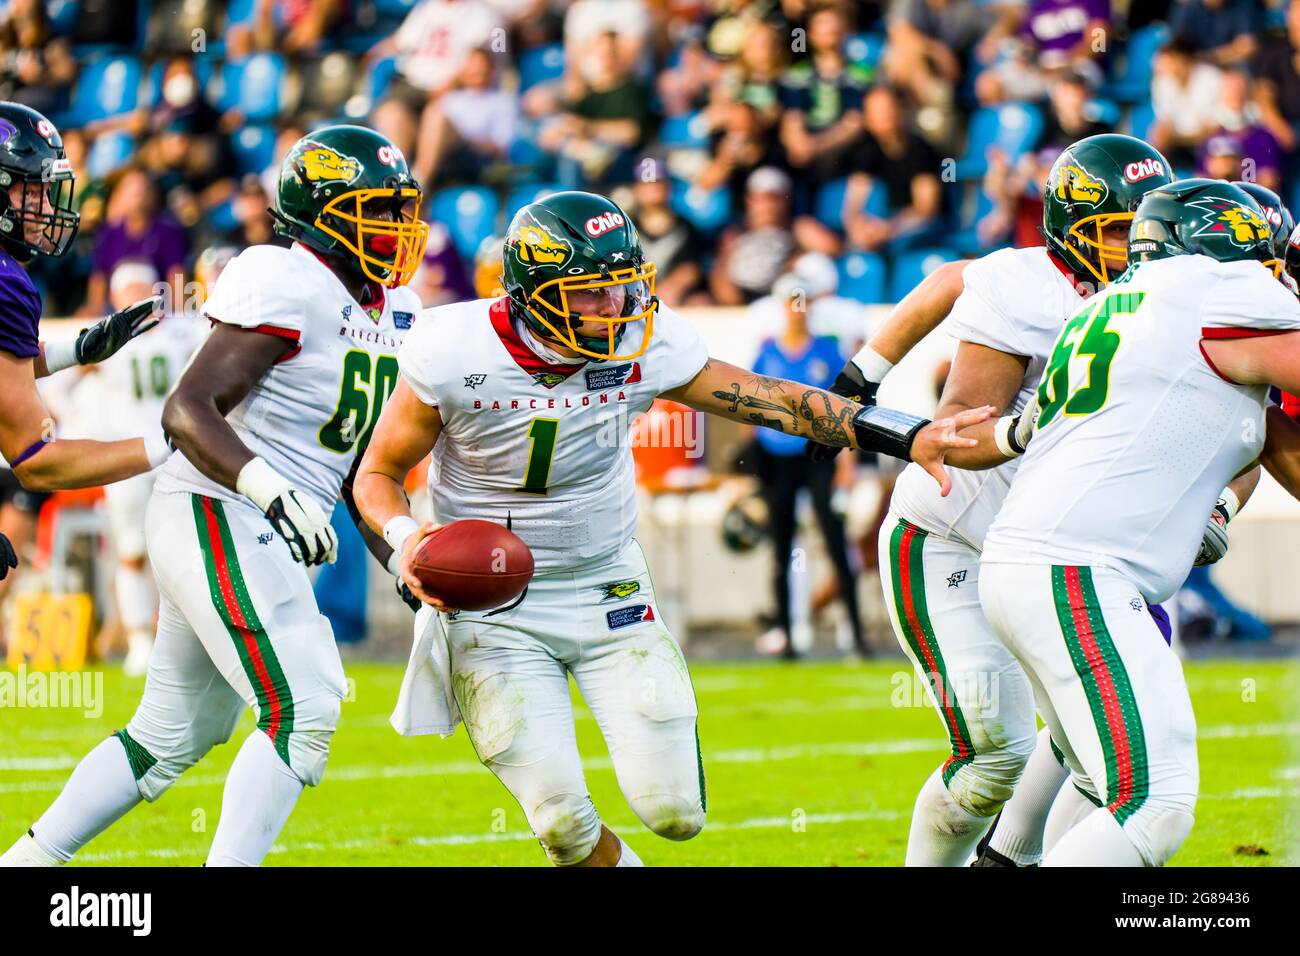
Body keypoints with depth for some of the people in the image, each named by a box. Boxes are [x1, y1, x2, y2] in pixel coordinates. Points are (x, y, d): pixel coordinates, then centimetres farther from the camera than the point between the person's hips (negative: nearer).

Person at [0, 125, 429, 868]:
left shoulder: (391, 312, 13)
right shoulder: (283, 286, -15)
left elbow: (357, 462, 20)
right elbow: (187, 410, -22)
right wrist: (273, 492, -34)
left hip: (269, 538, 10)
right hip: (217, 520, -10)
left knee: (176, 734, 16)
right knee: (303, 710, -17)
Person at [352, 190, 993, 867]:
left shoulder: (646, 345, -13)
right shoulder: (454, 355, -19)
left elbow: (771, 401, -7)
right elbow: (378, 473, -6)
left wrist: (907, 437, -14)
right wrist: (407, 538, -27)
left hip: (608, 585, 3)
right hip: (496, 608, -2)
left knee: (674, 813, -4)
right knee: (565, 830, -10)